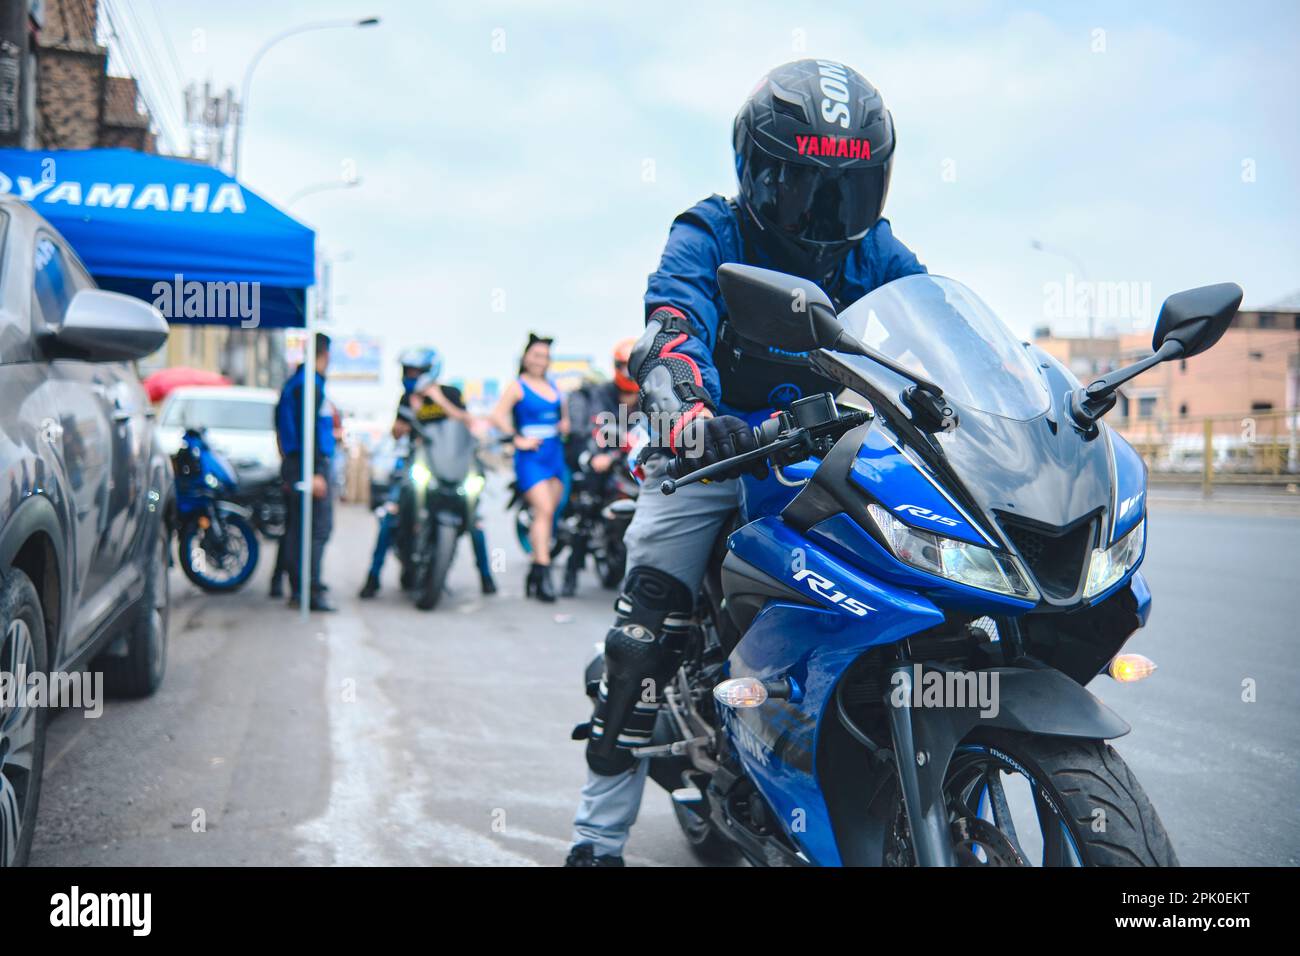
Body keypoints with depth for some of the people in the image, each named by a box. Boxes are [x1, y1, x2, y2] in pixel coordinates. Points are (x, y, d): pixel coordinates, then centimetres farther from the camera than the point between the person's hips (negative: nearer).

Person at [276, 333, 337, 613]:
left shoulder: (293, 383, 17)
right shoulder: (311, 384, -13)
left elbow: (282, 427, 22)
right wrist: (316, 473, -22)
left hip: (293, 464, 10)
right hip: (311, 465, -10)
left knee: (297, 528, 13)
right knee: (319, 528, -10)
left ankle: (298, 589, 19)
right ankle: (312, 591, -13)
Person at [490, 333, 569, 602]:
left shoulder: (553, 386, 18)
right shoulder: (517, 386, -1)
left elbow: (563, 413, 34)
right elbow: (498, 415, -12)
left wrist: (565, 424, 12)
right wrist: (518, 439, -17)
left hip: (555, 454, 6)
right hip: (530, 457, -6)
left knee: (548, 513, 5)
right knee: (543, 509, -18)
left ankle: (534, 576, 13)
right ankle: (543, 572, -19)